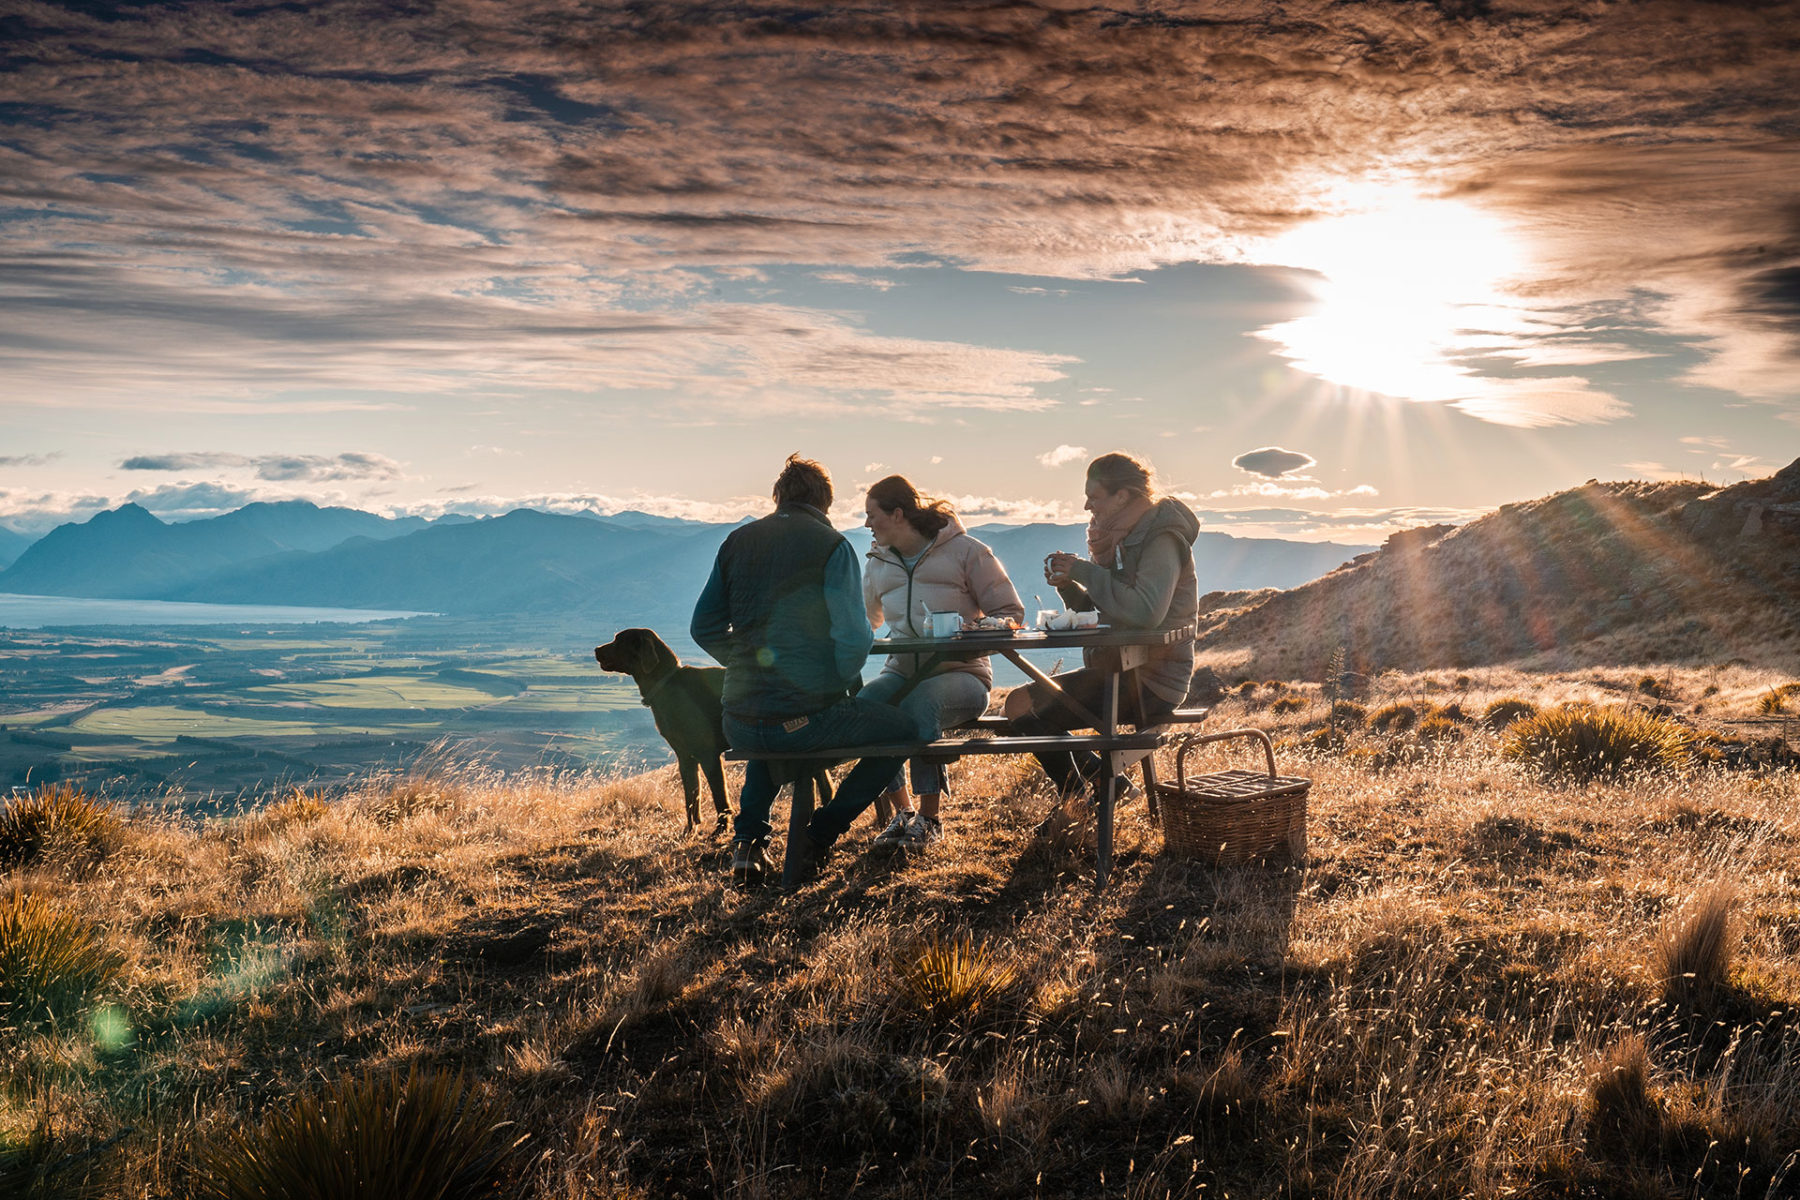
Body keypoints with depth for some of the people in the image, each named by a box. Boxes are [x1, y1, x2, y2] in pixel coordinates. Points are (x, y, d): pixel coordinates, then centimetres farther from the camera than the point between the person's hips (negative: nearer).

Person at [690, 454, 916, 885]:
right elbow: (853, 638, -13)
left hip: (739, 725, 6)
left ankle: (749, 838, 22)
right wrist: (843, 685, 7)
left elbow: (704, 627, 13)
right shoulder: (831, 545, -6)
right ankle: (819, 836, 9)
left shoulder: (737, 541, 9)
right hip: (807, 718, -6)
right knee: (902, 728, 19)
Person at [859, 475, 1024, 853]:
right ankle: (901, 810, -13)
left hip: (961, 673, -4)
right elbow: (862, 621, 35)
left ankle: (930, 817, -21)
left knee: (919, 704, -37)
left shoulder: (965, 551, 3)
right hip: (901, 671, 4)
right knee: (864, 705, -29)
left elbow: (1011, 613, 0)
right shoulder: (880, 562, 19)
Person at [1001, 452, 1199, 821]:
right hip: (1120, 670, 10)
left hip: (1150, 682, -10)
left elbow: (1145, 611, -32)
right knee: (1020, 702, 12)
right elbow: (1095, 610, 17)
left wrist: (1086, 571, -21)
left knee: (1024, 707, -16)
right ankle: (1104, 778, 15)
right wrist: (1068, 584, -3)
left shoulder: (1161, 540, -15)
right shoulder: (1122, 537, 12)